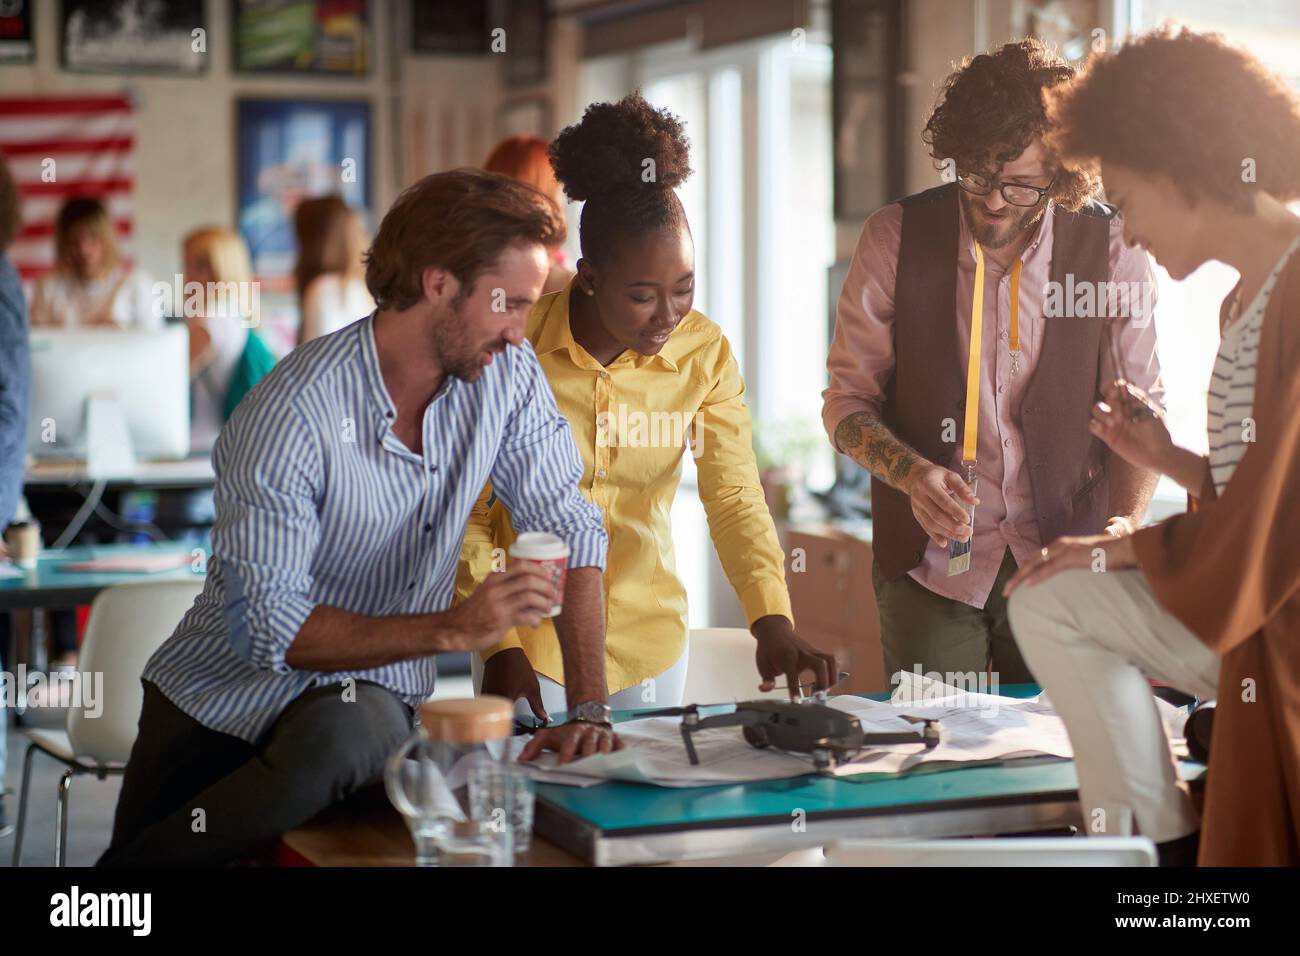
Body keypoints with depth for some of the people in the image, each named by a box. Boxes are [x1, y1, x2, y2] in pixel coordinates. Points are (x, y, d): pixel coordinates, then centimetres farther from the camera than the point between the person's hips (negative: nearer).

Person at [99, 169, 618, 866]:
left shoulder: (506, 374, -6)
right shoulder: (292, 414, -21)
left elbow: (572, 531, -2)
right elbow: (268, 627, -22)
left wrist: (589, 712, -14)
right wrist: (455, 628, -29)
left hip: (367, 696, 3)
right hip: (225, 696, -3)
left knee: (344, 733, -31)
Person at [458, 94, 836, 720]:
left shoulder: (704, 353, -6)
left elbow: (735, 497, -12)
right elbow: (463, 514, -8)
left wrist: (773, 621, -27)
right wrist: (498, 643, -17)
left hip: (650, 641, 3)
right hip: (533, 638, -3)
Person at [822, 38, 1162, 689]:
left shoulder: (1111, 250, -6)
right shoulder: (897, 238, -7)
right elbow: (847, 402, -2)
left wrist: (1125, 522, -17)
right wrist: (914, 474, -20)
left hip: (1064, 562, 1)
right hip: (930, 562, 0)